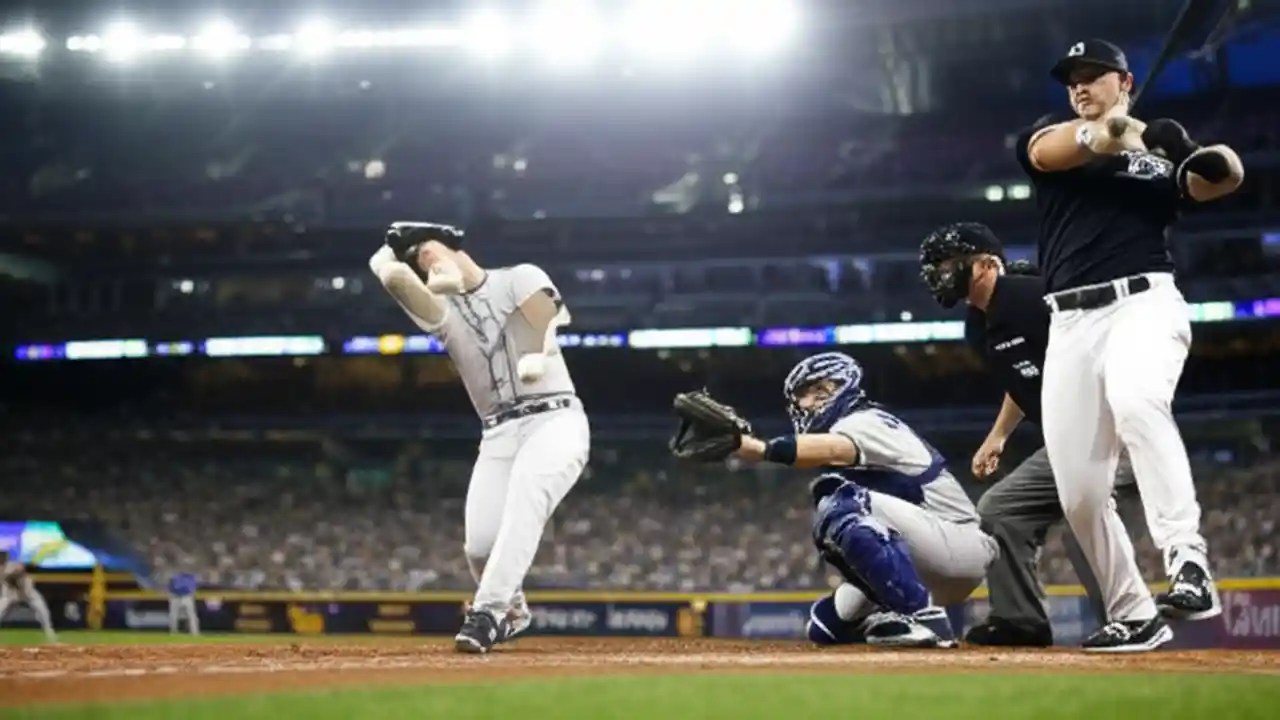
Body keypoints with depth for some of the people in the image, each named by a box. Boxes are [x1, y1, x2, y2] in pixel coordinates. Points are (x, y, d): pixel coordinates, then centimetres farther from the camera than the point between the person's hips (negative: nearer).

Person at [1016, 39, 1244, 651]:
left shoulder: (1162, 157, 15)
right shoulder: (1046, 144, 17)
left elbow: (1224, 178, -6)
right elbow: (1053, 149, -9)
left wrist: (1217, 161, -29)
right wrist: (1121, 130, -27)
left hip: (1144, 303, -3)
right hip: (1070, 322, 3)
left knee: (1135, 401, -36)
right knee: (1079, 495, 0)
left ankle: (1187, 561, -42)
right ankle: (1134, 616, 16)